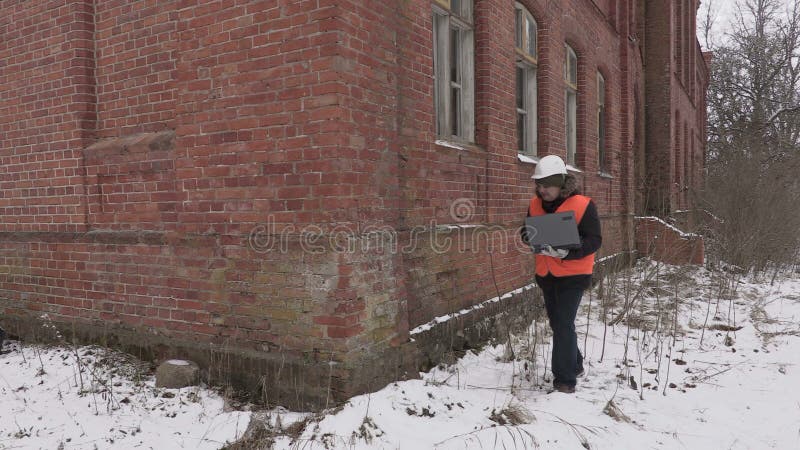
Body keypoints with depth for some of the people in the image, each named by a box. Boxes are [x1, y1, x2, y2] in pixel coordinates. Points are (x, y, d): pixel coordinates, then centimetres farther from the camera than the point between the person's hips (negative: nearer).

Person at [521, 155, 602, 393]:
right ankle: (574, 365, 39)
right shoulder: (535, 204, 1)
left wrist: (567, 252, -31)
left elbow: (594, 239, -16)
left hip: (572, 274, -6)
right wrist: (529, 237, -13)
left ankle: (565, 378, 3)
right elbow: (528, 230, 12)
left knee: (564, 324, -9)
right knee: (556, 322, 18)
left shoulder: (582, 205, -15)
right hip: (545, 273, 6)